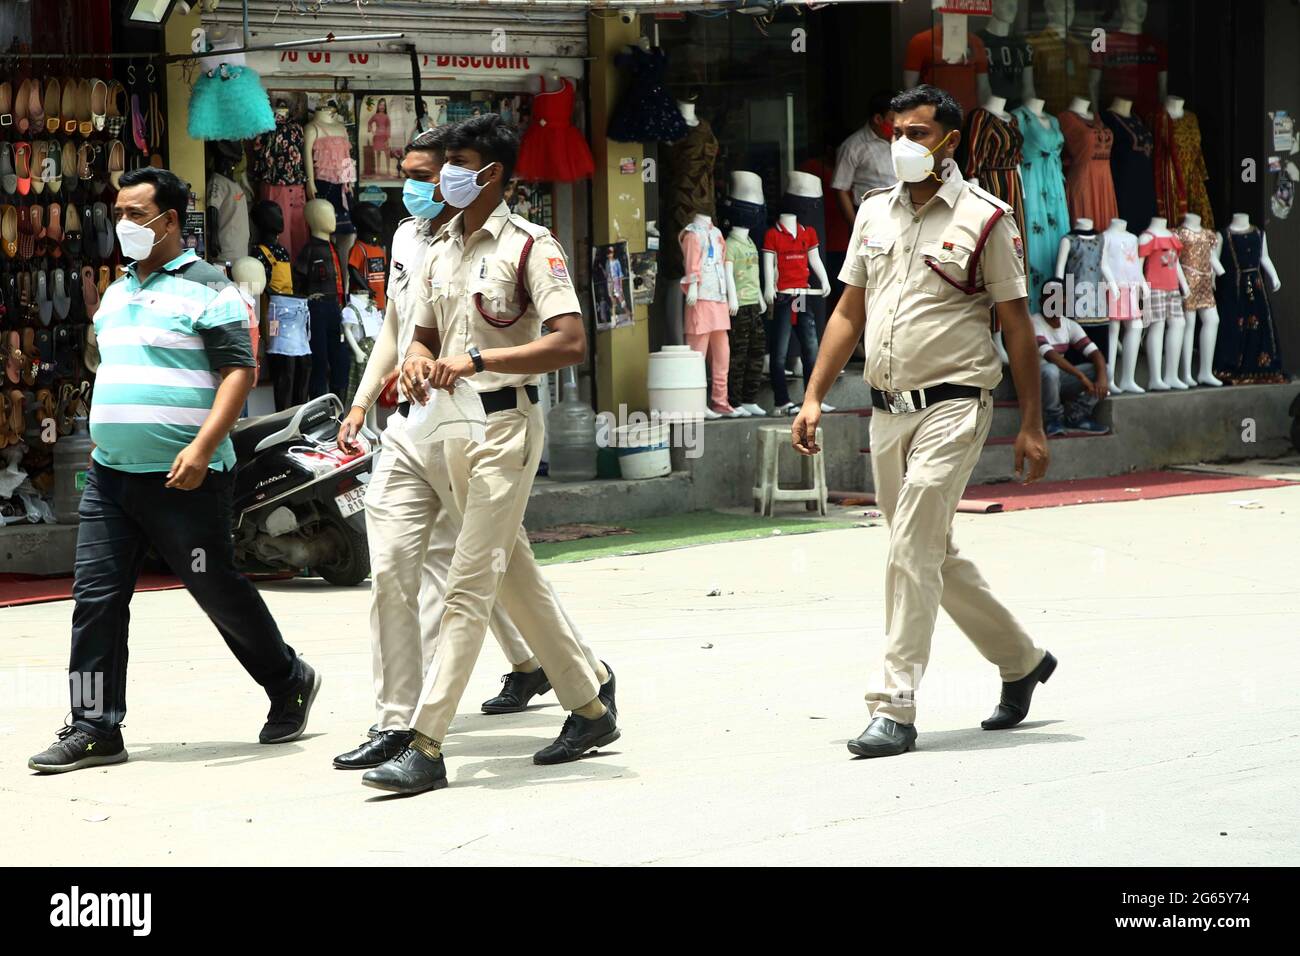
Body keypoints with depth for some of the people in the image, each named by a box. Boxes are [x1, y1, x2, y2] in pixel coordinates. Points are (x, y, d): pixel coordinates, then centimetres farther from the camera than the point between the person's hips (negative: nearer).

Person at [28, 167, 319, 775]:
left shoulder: (206, 289, -7)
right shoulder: (117, 293, 17)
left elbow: (239, 371, -13)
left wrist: (203, 446, -23)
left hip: (183, 479, -7)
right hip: (110, 475, 7)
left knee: (219, 590, 3)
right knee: (96, 598, -1)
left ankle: (290, 685, 24)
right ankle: (95, 729, 2)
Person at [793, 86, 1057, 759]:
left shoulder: (984, 219, -5)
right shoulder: (875, 212, 11)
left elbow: (1016, 324, -3)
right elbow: (849, 311, 16)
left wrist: (1030, 425, -4)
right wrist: (814, 396, 8)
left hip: (951, 406, -7)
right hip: (887, 411, 7)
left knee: (911, 553, -14)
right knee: (934, 557, 14)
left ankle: (895, 709, -12)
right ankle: (1021, 660, 33)